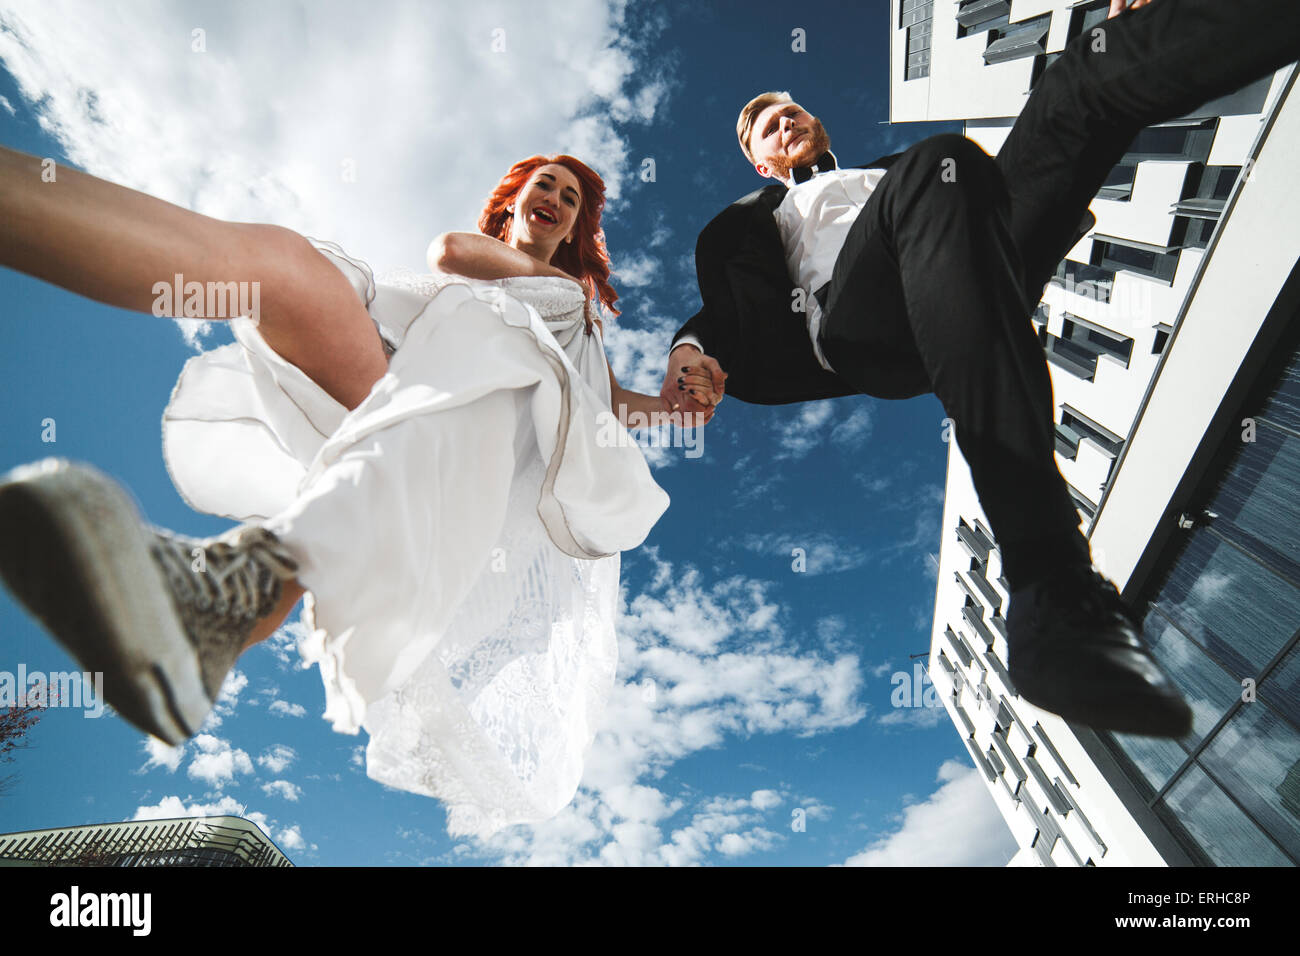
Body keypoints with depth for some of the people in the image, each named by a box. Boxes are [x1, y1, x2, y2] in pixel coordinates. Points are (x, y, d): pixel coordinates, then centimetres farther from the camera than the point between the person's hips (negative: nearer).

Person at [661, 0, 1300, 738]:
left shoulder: (890, 168, 41)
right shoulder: (755, 218, 32)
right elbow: (724, 308, 14)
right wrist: (691, 347, -11)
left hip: (984, 284, 4)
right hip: (855, 327, -4)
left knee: (1087, 73, -6)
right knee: (938, 165, -31)